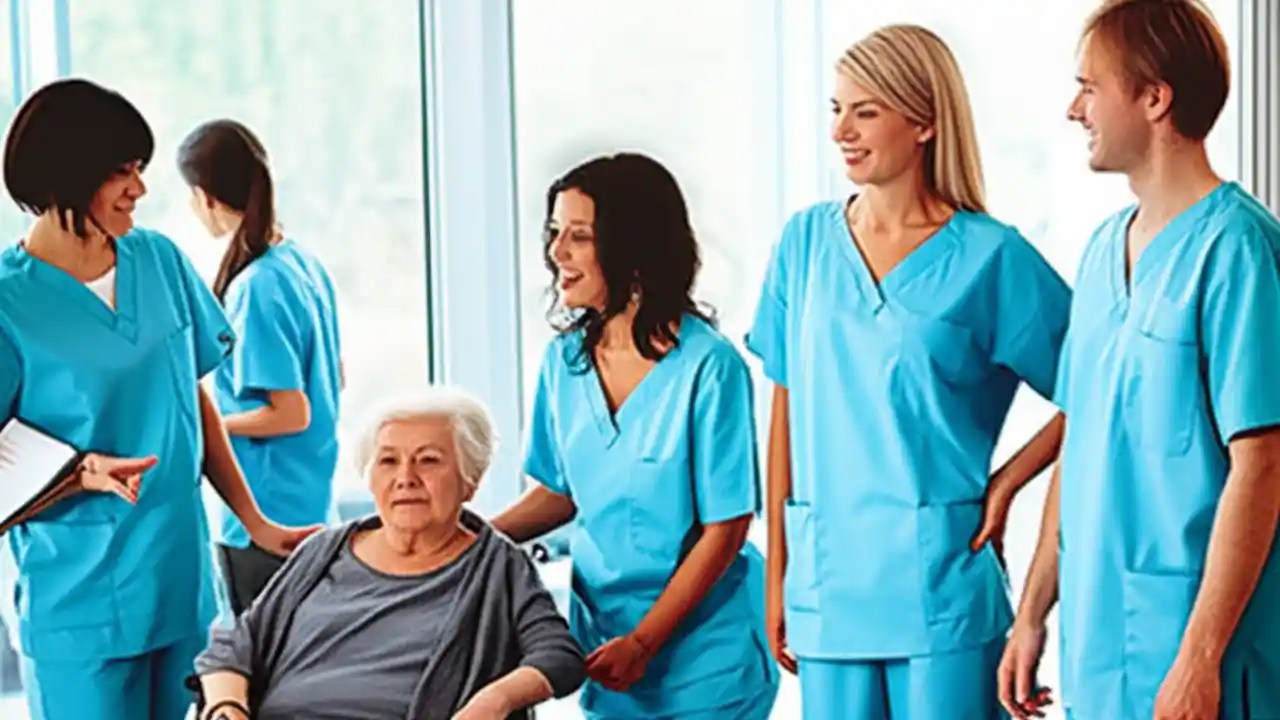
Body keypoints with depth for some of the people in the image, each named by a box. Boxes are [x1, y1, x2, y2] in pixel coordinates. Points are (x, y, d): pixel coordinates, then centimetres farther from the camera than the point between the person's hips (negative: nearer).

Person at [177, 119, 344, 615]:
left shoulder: (255, 287, -20)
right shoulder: (305, 262, 5)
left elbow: (292, 414, -21)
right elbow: (332, 378, 16)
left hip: (264, 523, -9)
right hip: (311, 509, 9)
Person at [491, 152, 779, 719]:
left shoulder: (708, 366, -17)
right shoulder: (565, 359, 0)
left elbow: (724, 530, -14)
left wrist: (642, 642, -15)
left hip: (699, 645, -5)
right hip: (600, 626, 5)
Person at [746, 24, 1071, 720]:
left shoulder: (989, 256, -4)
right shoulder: (804, 242, 7)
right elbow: (787, 417, 11)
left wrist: (1006, 482, -7)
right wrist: (777, 578, 10)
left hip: (939, 583, -3)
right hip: (828, 580, 4)